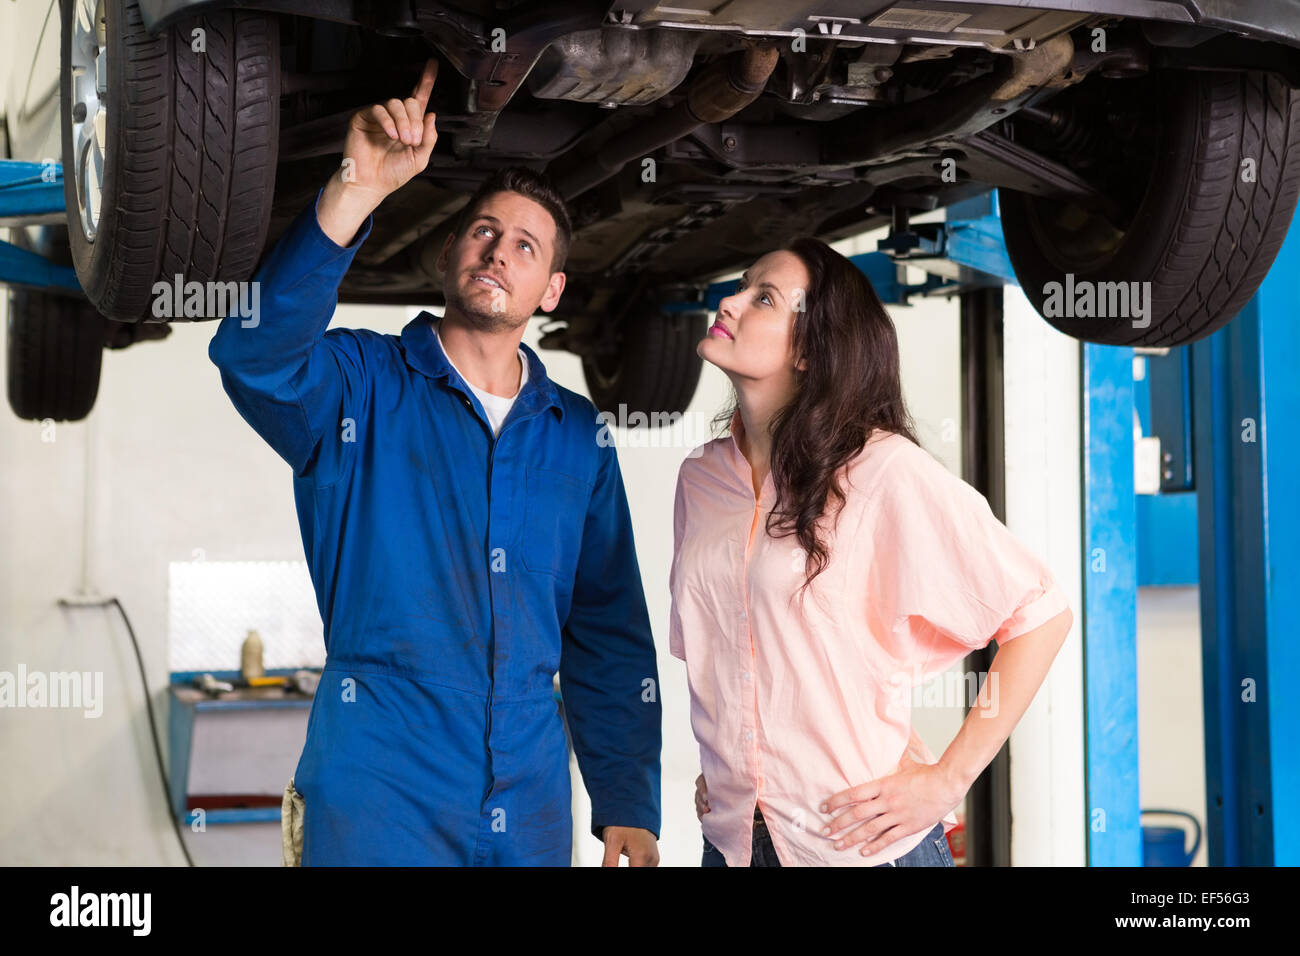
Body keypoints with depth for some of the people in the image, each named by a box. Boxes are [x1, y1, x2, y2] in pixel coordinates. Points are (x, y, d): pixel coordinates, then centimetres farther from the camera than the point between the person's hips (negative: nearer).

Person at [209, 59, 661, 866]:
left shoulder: (578, 436, 10)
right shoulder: (361, 384, 0)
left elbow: (610, 634, 11)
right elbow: (255, 356, -24)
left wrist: (628, 807, 5)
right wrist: (357, 194, -31)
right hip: (374, 798, -3)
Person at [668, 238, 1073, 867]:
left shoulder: (884, 468, -14)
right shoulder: (701, 478, 3)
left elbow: (1041, 615, -13)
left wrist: (949, 779, -14)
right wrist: (718, 764, 8)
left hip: (865, 839, -5)